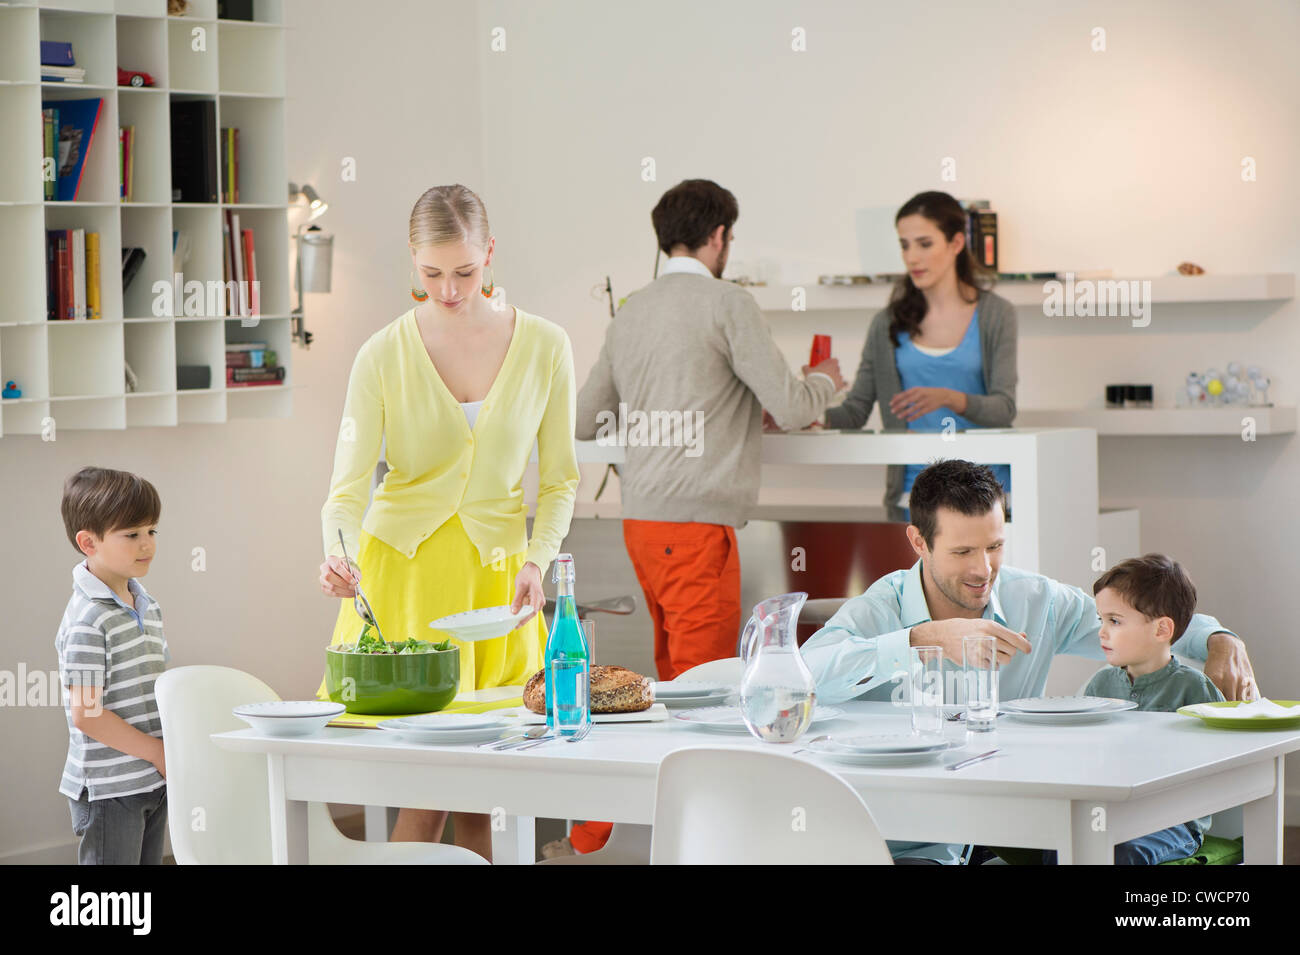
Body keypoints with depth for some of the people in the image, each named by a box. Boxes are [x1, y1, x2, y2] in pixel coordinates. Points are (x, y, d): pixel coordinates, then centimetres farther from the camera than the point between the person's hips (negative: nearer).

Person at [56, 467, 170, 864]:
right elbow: (86, 715, -20)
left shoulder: (147, 605, 10)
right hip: (107, 789, -8)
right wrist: (157, 751, -15)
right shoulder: (88, 619, -17)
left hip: (154, 782, 8)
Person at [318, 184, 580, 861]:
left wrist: (538, 559, -8)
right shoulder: (384, 355, -5)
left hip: (495, 571, 1)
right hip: (400, 568, -1)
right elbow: (347, 485, -8)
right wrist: (337, 554, -27)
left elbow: (558, 480, 7)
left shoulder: (544, 347, 0)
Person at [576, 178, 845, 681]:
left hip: (639, 519, 8)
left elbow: (585, 422, 20)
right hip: (694, 518, -8)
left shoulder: (630, 312, 15)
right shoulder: (727, 303, -7)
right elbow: (791, 408, -8)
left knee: (673, 670, 14)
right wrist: (824, 381, 14)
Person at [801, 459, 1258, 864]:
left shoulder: (1038, 602, 8)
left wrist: (1220, 641, 1)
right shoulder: (877, 611, -6)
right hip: (905, 848, -4)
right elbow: (803, 674, -27)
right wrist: (928, 639, -29)